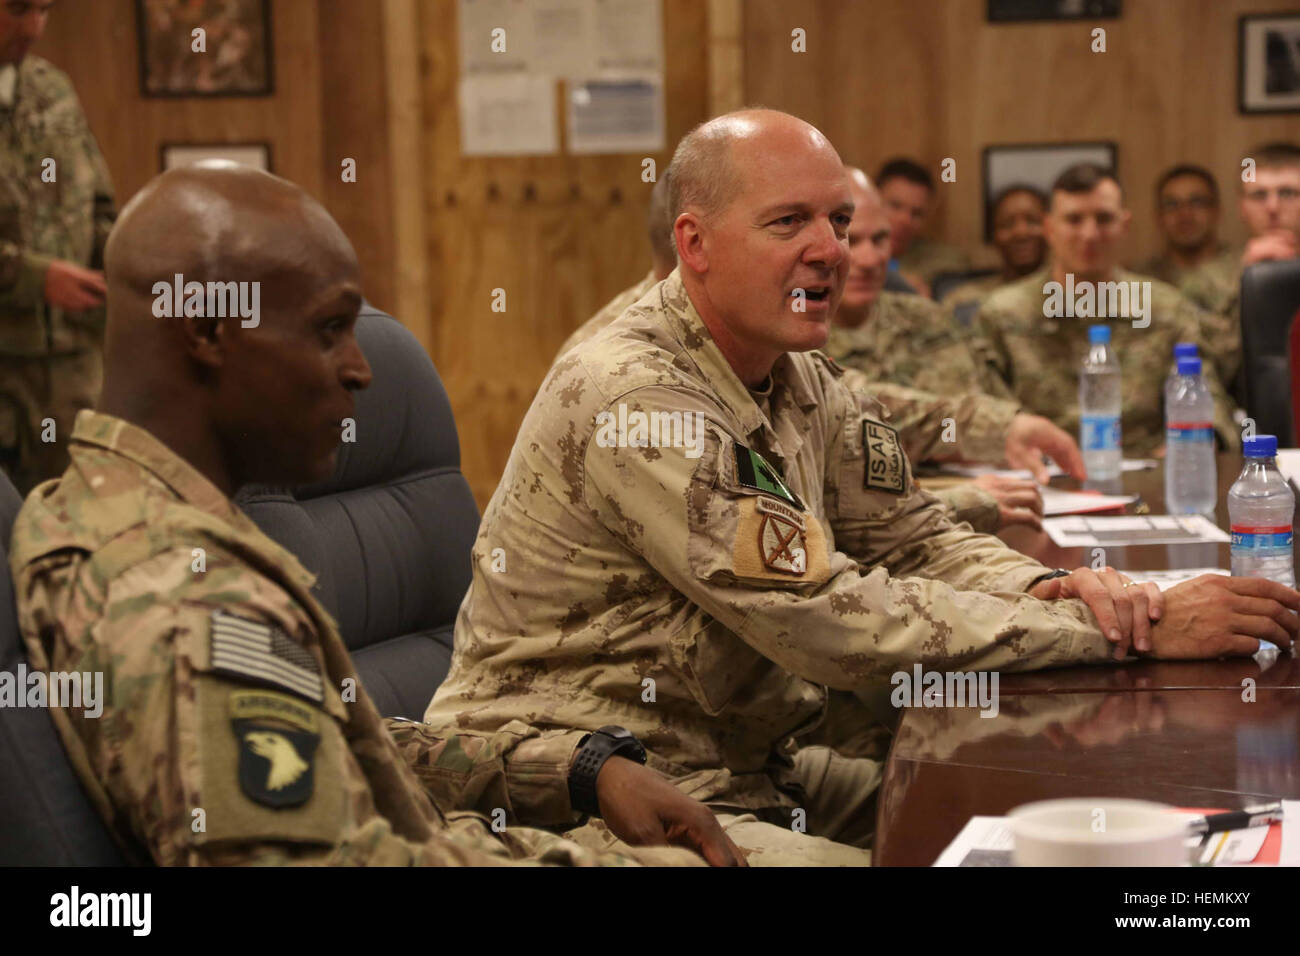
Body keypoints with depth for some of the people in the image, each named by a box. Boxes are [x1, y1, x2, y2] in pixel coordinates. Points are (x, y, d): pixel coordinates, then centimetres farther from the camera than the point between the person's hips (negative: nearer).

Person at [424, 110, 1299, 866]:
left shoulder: (802, 383, 6)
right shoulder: (635, 402, -24)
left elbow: (916, 542, 9)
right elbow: (843, 625, -26)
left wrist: (1047, 590, -15)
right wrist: (1136, 630, -23)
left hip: (748, 769, 9)